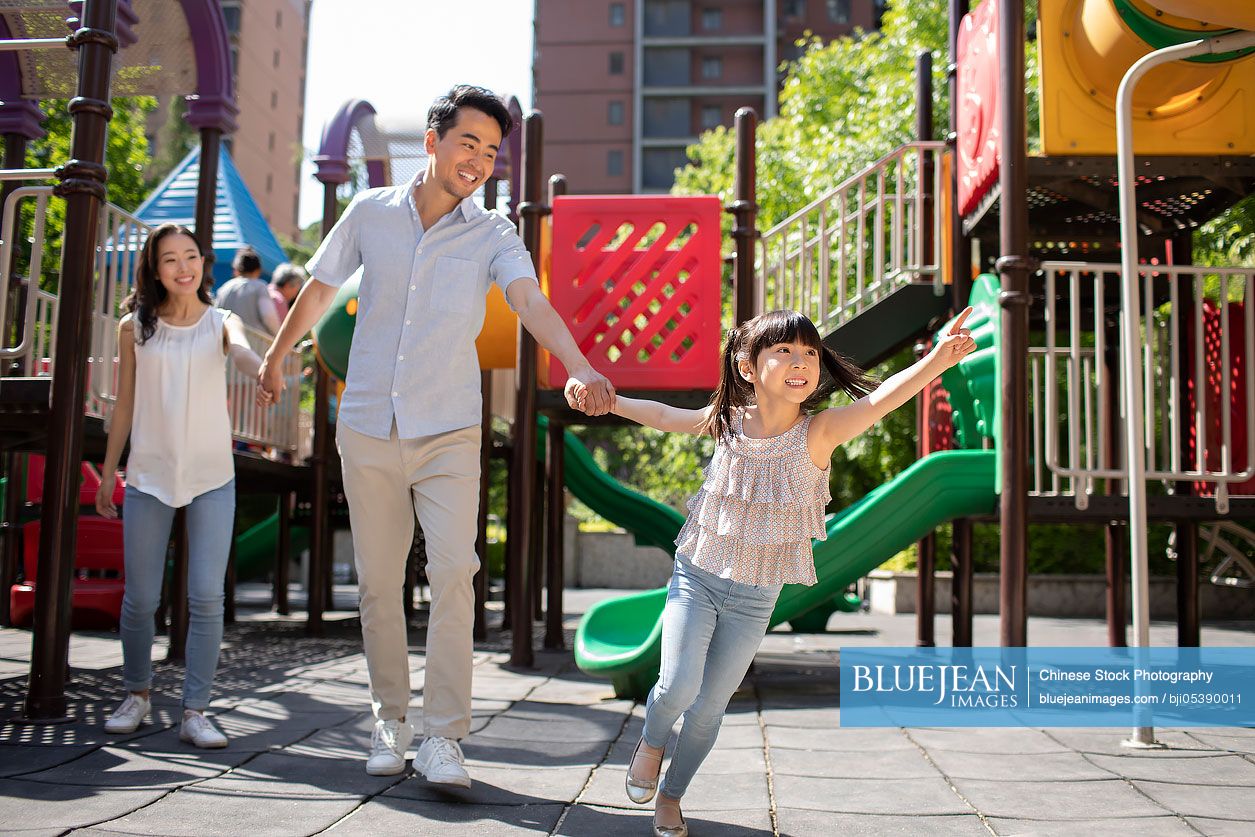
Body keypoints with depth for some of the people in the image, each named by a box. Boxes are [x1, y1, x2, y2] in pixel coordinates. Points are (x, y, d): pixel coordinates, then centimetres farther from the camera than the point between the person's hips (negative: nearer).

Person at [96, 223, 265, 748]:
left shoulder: (221, 323, 3)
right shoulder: (135, 328, 6)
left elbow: (243, 354, -20)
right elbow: (125, 405, 11)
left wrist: (265, 368, -44)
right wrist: (108, 473, 11)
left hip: (212, 478, -1)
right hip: (148, 476, 1)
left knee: (207, 597, -7)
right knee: (140, 597, 5)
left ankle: (195, 711, 3)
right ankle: (137, 694, 29)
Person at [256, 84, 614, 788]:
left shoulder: (493, 236, -2)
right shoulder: (371, 214, 4)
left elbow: (532, 301, -21)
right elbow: (320, 288, 18)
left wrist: (579, 369, -39)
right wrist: (276, 356, 29)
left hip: (449, 432, -2)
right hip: (368, 430, 2)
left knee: (453, 573, -13)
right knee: (378, 580, 6)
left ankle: (443, 736, -7)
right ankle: (390, 721, 20)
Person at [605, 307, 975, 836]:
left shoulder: (818, 433, -16)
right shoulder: (727, 421, -8)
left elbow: (880, 399, -34)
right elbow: (664, 416, 12)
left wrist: (935, 361, -50)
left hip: (755, 599, 0)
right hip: (697, 578, 0)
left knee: (708, 709, 8)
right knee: (678, 686, -15)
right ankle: (651, 742, 20)